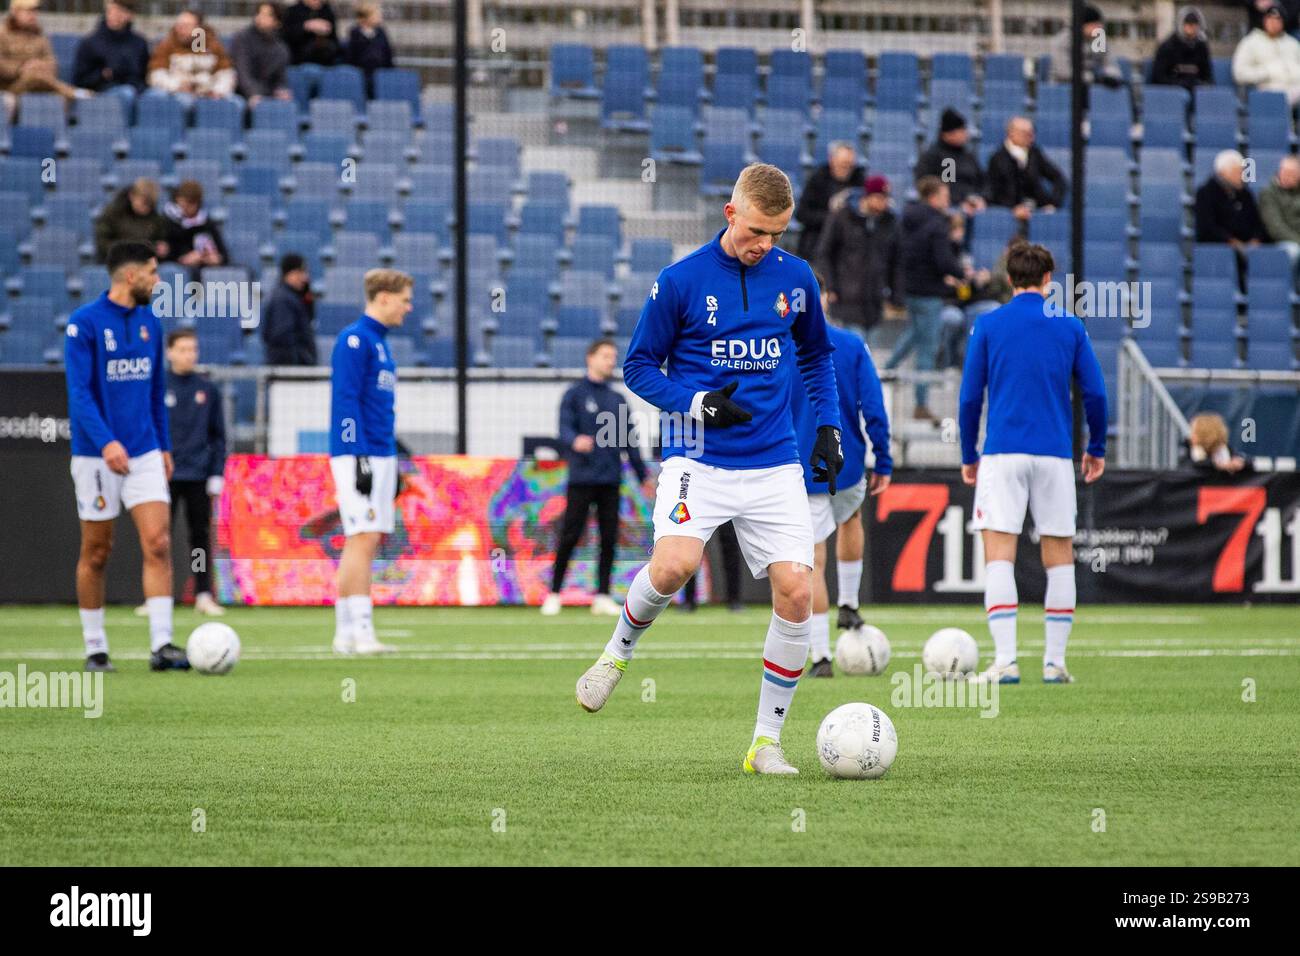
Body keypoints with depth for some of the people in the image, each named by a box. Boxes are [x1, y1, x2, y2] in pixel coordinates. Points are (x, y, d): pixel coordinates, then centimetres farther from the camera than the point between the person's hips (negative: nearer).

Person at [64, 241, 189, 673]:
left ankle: (161, 645, -11)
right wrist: (105, 442, -26)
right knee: (96, 553, 4)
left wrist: (163, 445, 17)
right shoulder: (84, 323, -9)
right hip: (97, 456, -5)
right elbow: (79, 390, -16)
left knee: (158, 544, -8)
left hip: (144, 454, 5)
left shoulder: (149, 323, 10)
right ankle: (95, 648, 15)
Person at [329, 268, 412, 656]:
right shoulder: (354, 340, -9)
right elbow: (346, 402, -15)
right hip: (358, 455, -9)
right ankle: (359, 632, -15)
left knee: (366, 542, 7)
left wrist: (393, 463, 22)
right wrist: (359, 459, -20)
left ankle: (346, 634, 9)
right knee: (363, 538, -12)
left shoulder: (380, 343, 19)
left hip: (381, 456, 9)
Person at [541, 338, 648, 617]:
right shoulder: (575, 394, 2)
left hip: (610, 479, 5)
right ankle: (554, 593, 3)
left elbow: (629, 441, 19)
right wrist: (575, 441, -33)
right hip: (582, 477, -5)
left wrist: (643, 475, 14)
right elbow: (565, 429, -10)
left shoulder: (618, 400, 18)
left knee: (609, 538, 1)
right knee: (570, 536, -5)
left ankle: (603, 596, 6)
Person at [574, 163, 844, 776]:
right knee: (674, 565, -28)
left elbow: (815, 356, 25)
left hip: (775, 465, 3)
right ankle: (618, 651, 5)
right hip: (698, 460, -3)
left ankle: (766, 742, 3)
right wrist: (698, 404, -13)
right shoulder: (680, 281, -4)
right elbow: (639, 367, 3)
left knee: (796, 590, -10)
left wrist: (828, 426, 13)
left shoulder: (796, 279, 7)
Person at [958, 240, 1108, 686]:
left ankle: (1005, 660, -16)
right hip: (1055, 456, 2)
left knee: (998, 554, -5)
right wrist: (1097, 448, 18)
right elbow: (1095, 393, 5)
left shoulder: (987, 325, 4)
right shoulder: (1070, 327, 7)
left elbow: (969, 397, 3)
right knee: (1059, 555, 9)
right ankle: (1055, 661, 9)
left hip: (1003, 453, -1)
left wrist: (969, 456, 12)